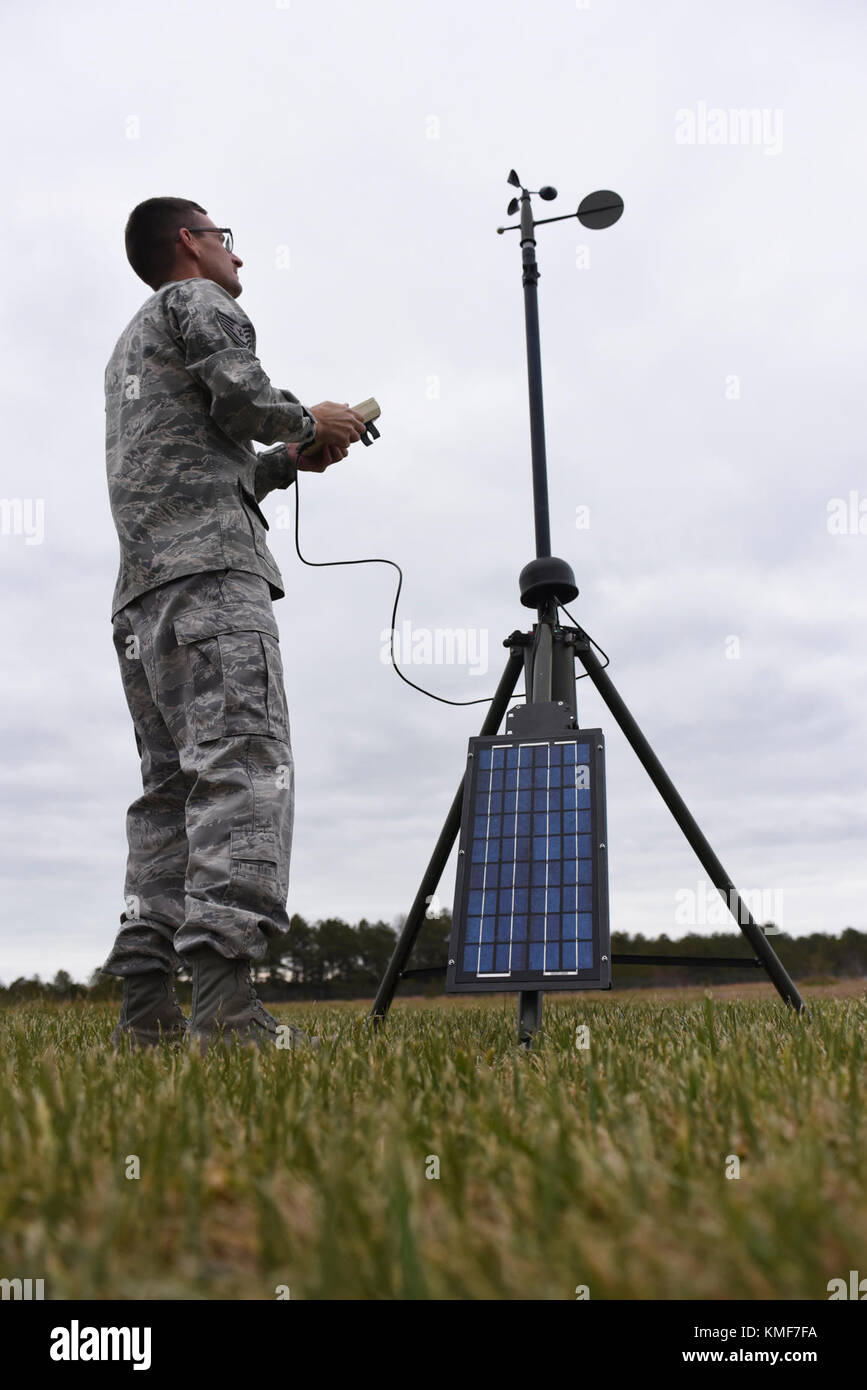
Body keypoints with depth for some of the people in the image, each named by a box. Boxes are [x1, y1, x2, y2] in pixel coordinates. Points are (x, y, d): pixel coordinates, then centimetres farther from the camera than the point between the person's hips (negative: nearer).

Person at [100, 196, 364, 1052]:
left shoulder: (130, 346, 37)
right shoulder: (198, 301, 11)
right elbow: (239, 394, -8)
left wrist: (287, 461, 28)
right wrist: (309, 419, 9)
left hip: (141, 593, 9)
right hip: (210, 568, -9)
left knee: (170, 788, 1)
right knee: (245, 763, -20)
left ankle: (146, 1007, -5)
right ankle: (223, 997, -31)